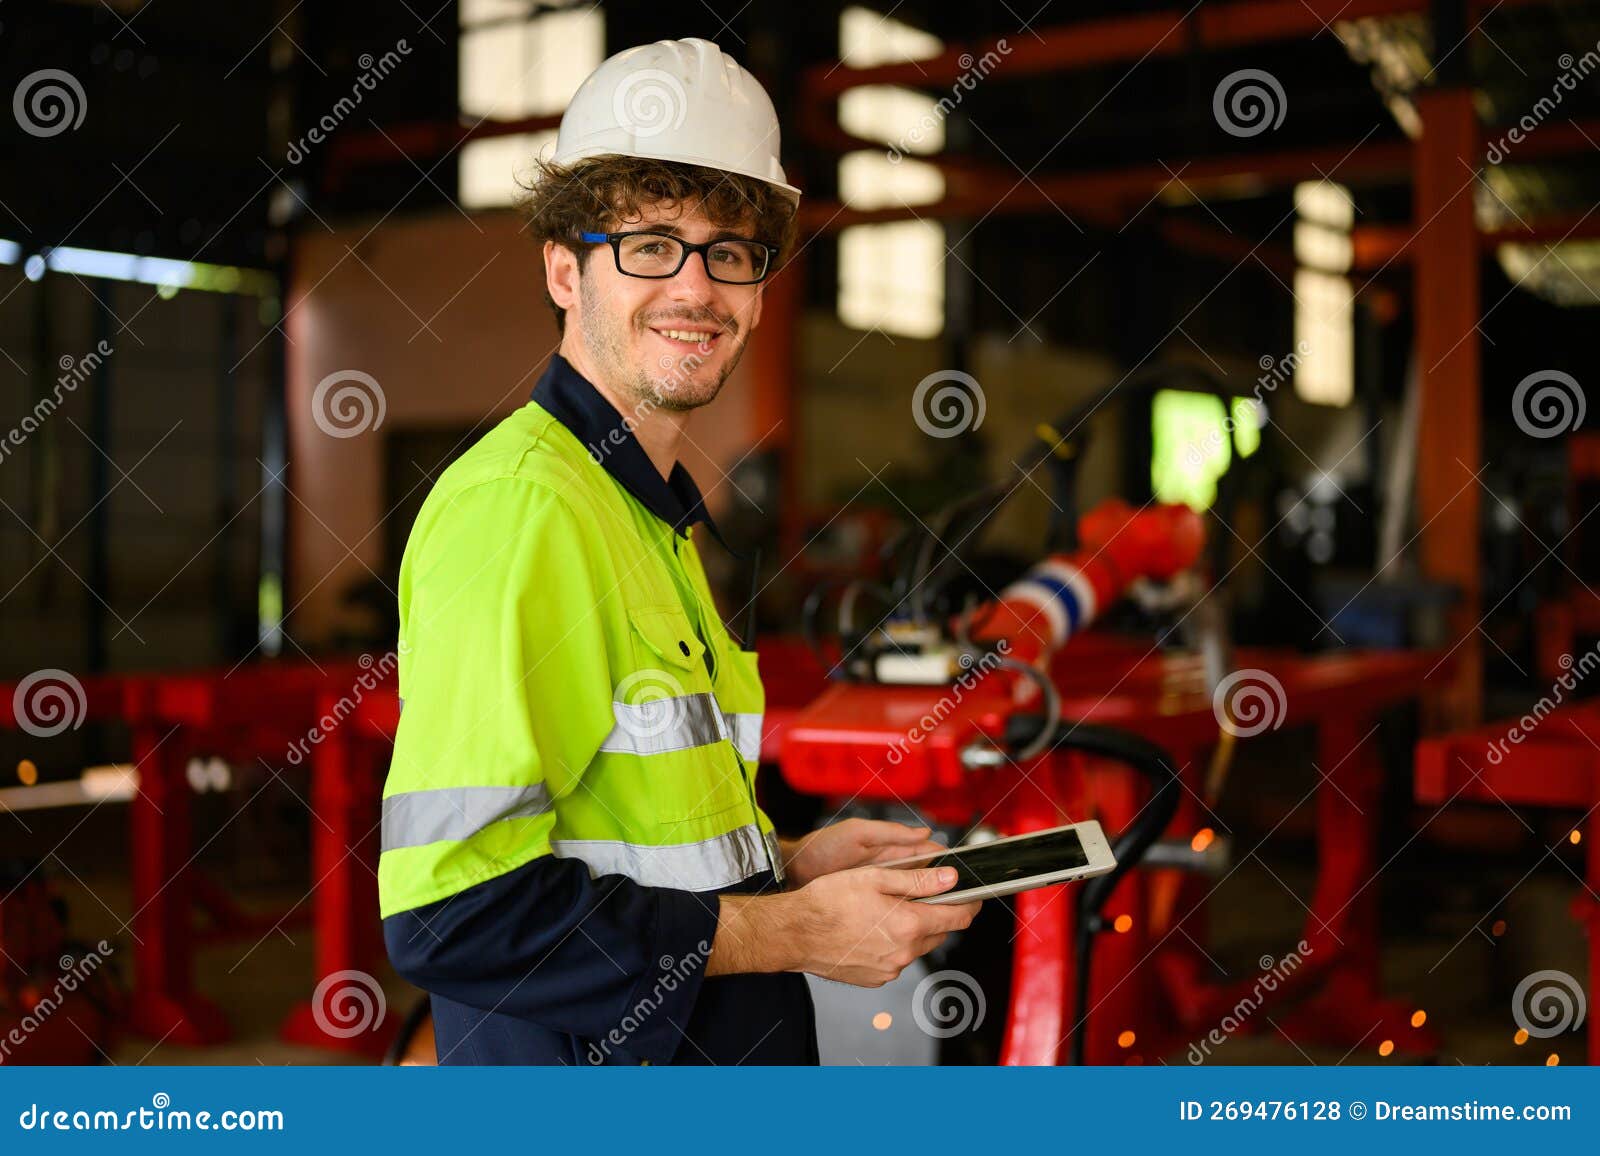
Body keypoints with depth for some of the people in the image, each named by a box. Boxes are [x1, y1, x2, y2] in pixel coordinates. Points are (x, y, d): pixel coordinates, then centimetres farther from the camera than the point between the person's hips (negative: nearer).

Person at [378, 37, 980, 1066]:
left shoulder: (656, 515, 11)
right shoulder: (519, 504, -19)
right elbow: (454, 911, -25)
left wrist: (786, 865, 3)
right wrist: (789, 932, -19)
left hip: (712, 1060, 9)